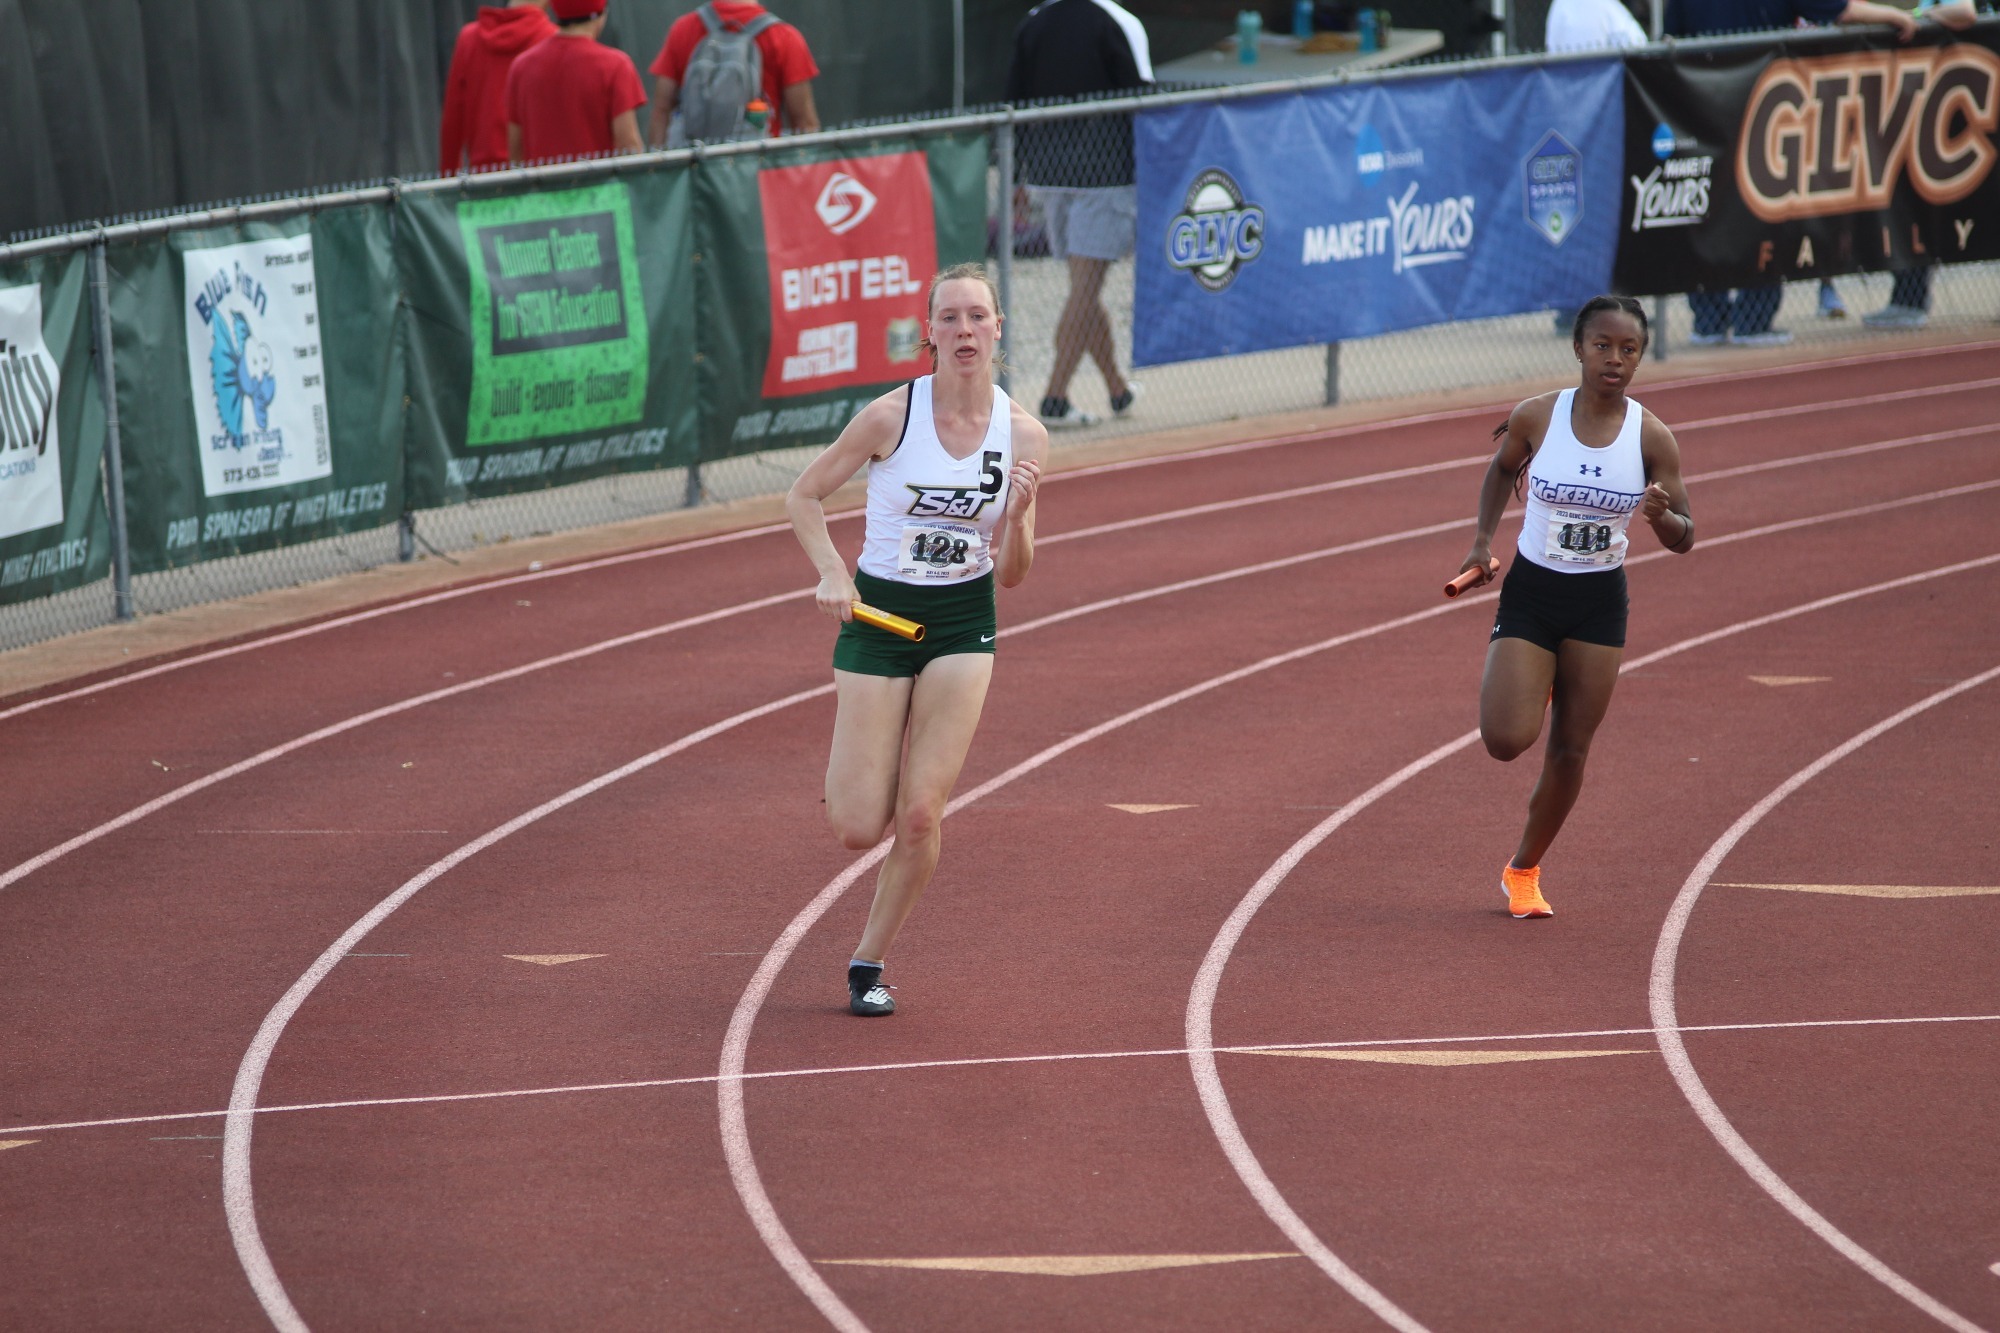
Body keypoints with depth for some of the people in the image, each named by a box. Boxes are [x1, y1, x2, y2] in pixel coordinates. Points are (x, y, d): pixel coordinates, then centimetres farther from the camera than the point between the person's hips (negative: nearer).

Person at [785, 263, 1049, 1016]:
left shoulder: (1023, 435, -6)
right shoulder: (891, 417, -13)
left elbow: (1011, 575, 0)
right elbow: (804, 496, 0)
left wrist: (1016, 515, -20)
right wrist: (831, 574, -16)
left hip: (963, 626, 2)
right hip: (878, 615, -1)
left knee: (920, 815, -9)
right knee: (857, 831, -5)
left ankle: (869, 962, 12)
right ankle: (847, 756, 32)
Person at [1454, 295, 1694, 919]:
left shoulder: (1652, 439, -10)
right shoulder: (1536, 417, -10)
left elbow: (1684, 540, -5)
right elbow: (1502, 469, 13)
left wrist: (1661, 515, -27)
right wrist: (1482, 539, 4)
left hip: (1600, 606, 1)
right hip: (1530, 593, -1)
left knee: (1570, 752, 5)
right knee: (1507, 740, -14)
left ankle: (1524, 870, 27)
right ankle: (1513, 688, 25)